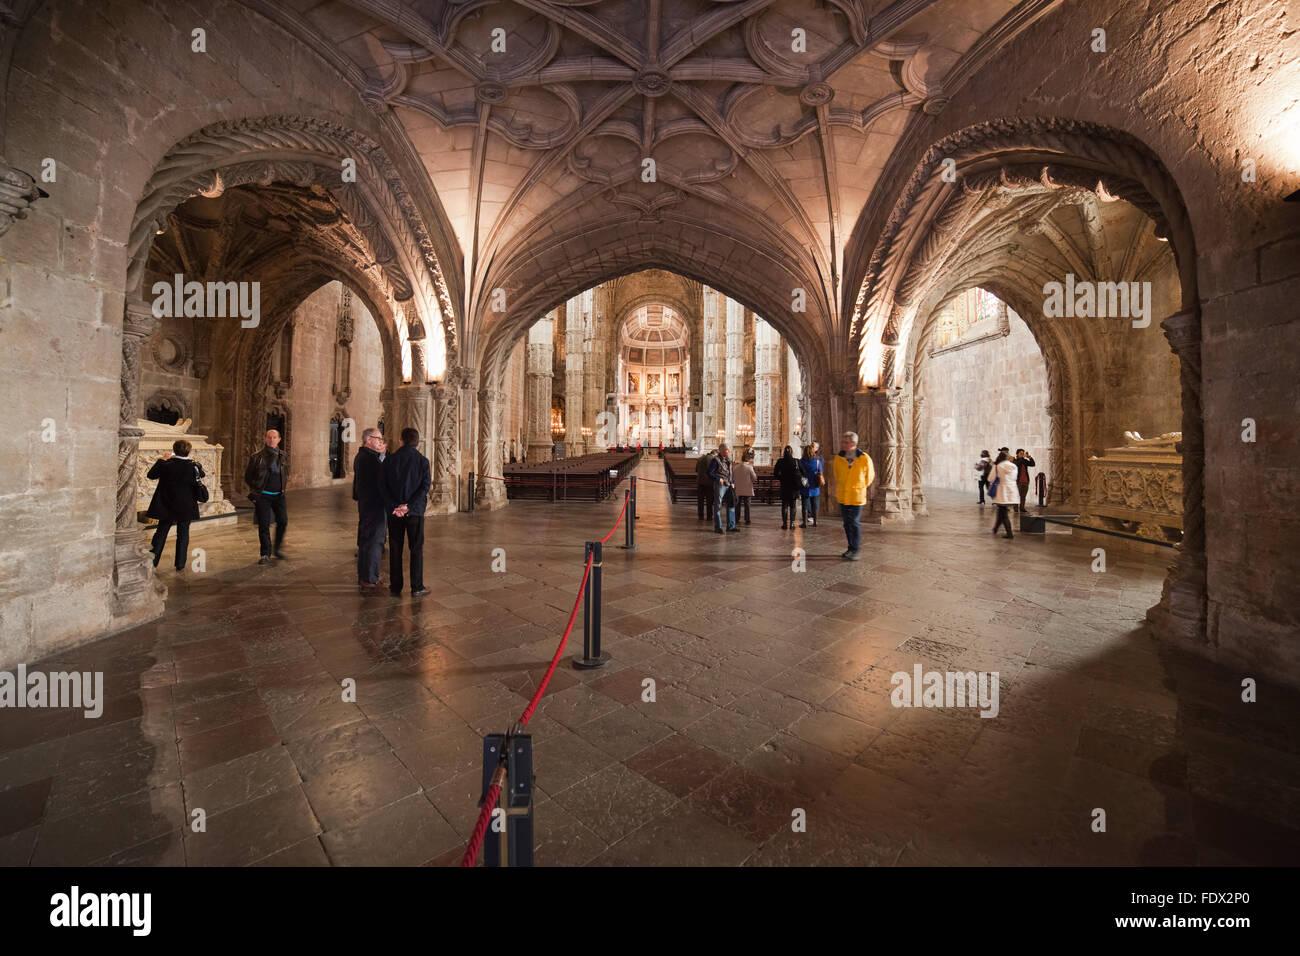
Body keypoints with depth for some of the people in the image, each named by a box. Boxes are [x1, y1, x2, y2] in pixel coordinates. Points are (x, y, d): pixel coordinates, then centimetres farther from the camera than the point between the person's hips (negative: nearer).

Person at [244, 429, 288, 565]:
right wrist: (256, 489, 0)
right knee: (264, 525, -1)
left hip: (278, 495, 3)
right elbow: (247, 476, 4)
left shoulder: (283, 457, 6)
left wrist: (282, 486, 11)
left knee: (283, 521, 1)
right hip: (262, 496, -3)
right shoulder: (257, 457, -5)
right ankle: (265, 555, 8)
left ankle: (277, 548, 22)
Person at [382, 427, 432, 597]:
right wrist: (409, 506, -13)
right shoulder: (422, 461, -5)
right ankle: (417, 588, 9)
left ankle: (395, 586, 19)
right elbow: (424, 487, -12)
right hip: (415, 512, -2)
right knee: (416, 549, 6)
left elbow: (384, 486, -3)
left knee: (395, 549, 11)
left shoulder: (390, 460, 1)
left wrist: (393, 506, -9)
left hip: (394, 512, 2)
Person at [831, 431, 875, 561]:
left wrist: (861, 488, 13)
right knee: (847, 524, 11)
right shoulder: (838, 458, 0)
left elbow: (870, 476, 8)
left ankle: (855, 550, 6)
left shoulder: (865, 458, -8)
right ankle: (851, 547, 23)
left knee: (855, 523, -2)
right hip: (842, 496, 4)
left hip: (857, 497, -3)